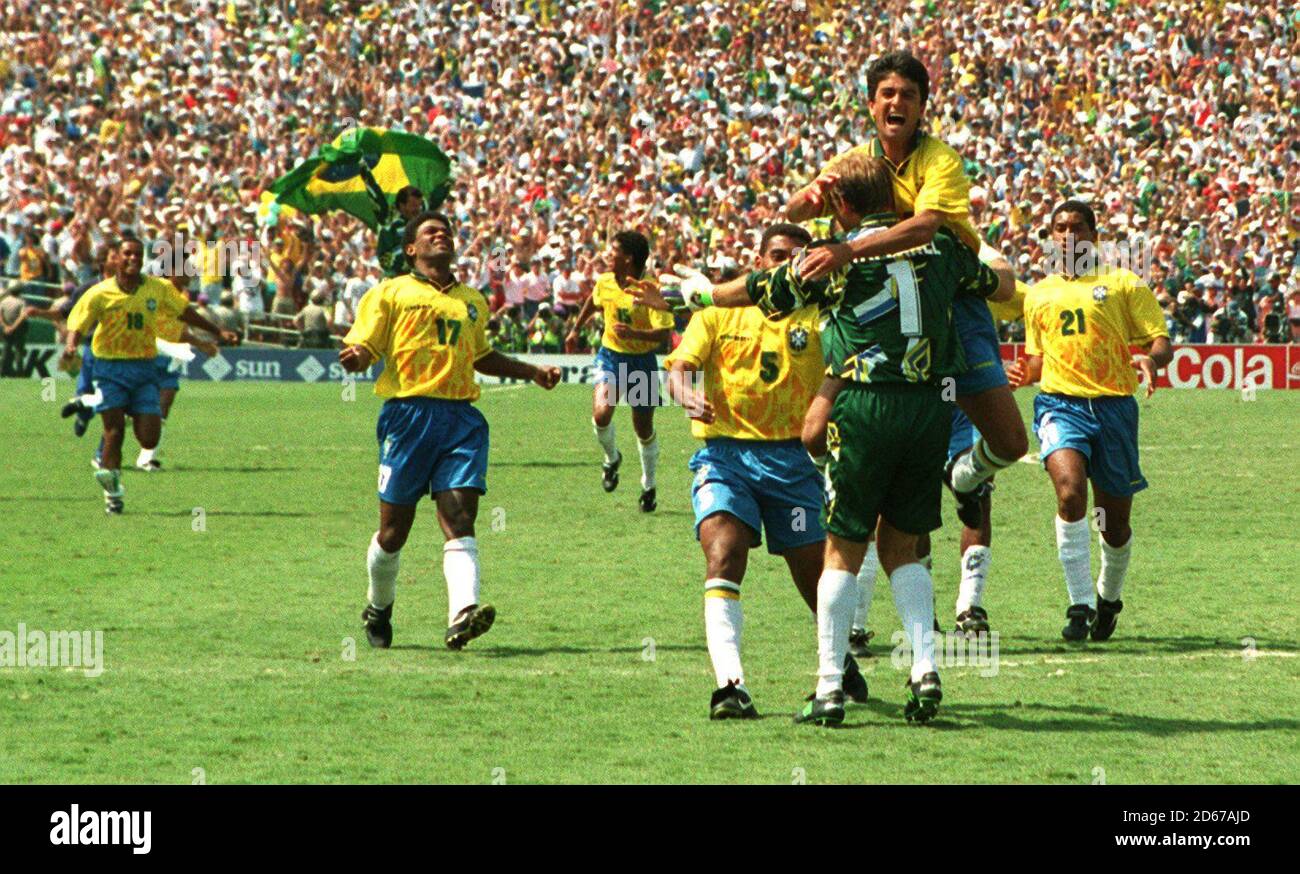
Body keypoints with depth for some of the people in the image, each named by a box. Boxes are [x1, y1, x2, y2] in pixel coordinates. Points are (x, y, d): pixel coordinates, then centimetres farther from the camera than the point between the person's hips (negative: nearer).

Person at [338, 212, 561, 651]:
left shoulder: (472, 302, 22)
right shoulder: (390, 293, 7)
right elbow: (362, 347, 2)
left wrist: (533, 372, 29)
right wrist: (353, 358, -22)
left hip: (461, 418, 3)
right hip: (407, 414, -3)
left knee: (460, 518, -14)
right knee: (394, 528, 2)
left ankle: (462, 614, -29)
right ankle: (378, 607, 27)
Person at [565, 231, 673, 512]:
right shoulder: (605, 283, -6)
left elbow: (665, 333, -27)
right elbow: (593, 301, 19)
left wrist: (634, 333, -41)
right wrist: (576, 328, 27)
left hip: (642, 361, -3)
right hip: (611, 356, 3)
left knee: (644, 428, 8)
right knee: (601, 414, -21)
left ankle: (649, 486, 31)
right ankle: (612, 458, 11)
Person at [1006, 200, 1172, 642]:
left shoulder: (1124, 284, 8)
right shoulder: (1038, 295, 18)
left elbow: (1161, 341, 3)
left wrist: (1150, 359, -20)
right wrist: (1025, 372, 5)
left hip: (1114, 404, 0)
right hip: (1060, 402, 1)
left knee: (1115, 521, 6)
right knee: (1070, 490, -27)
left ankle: (1109, 596, 35)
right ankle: (1080, 606, -23)